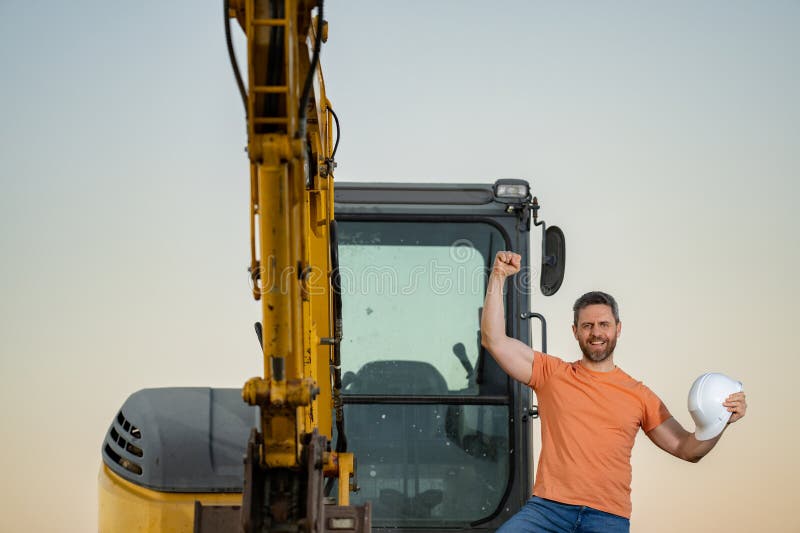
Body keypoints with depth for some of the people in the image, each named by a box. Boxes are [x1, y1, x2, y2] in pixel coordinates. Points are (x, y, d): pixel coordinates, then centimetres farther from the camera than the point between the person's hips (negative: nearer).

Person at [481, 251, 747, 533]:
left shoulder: (639, 395, 14)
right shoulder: (552, 374, 12)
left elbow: (686, 449, 13)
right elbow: (494, 340, 5)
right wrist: (498, 277, 2)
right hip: (548, 507, -1)